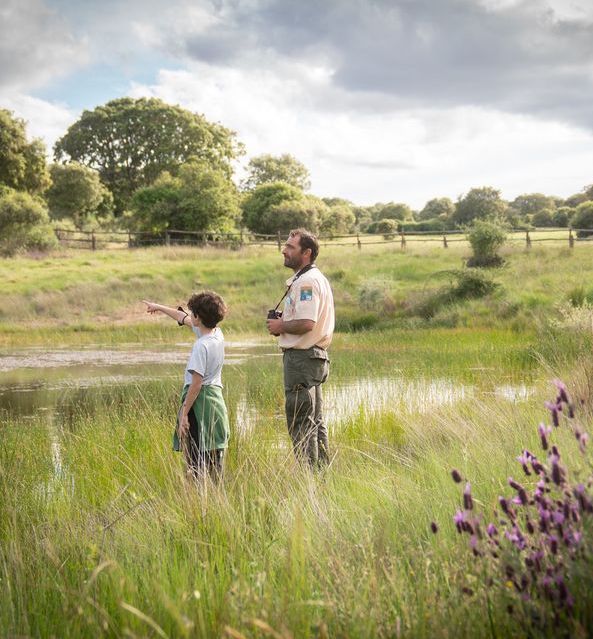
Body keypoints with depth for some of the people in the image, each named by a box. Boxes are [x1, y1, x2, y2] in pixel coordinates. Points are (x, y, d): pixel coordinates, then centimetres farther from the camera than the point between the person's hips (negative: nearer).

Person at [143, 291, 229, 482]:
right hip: (217, 398, 9)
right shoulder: (217, 334, 8)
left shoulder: (201, 345, -17)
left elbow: (196, 382, -19)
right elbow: (183, 319, 22)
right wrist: (159, 307, 34)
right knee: (215, 464, 10)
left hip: (200, 402, -9)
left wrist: (184, 413, -16)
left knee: (196, 462, -7)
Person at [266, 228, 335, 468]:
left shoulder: (306, 281, -17)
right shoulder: (316, 278, 17)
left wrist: (281, 326, -12)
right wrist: (282, 324, 10)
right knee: (315, 421, 16)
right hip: (315, 357, 11)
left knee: (300, 422, -6)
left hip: (301, 358, -11)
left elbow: (306, 323, -29)